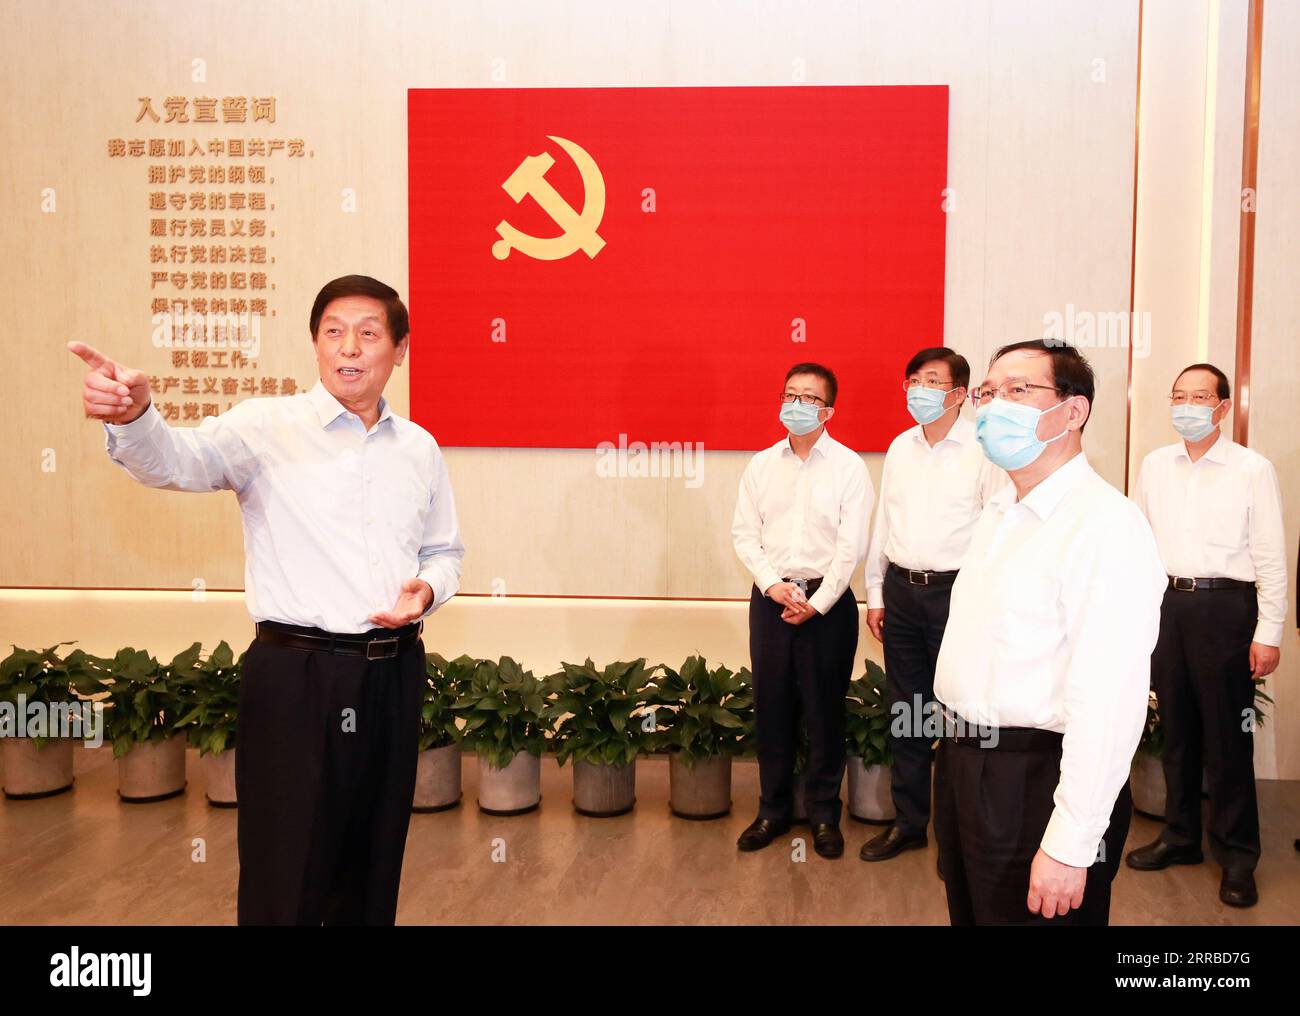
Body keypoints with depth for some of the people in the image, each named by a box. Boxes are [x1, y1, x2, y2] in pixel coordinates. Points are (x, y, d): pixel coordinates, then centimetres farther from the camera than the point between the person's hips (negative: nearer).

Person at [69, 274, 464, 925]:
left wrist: (428, 589, -2)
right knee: (286, 879, 1)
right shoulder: (267, 427, -4)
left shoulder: (419, 448, 11)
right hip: (295, 676, -4)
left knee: (374, 872, 17)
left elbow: (444, 551, 20)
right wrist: (132, 416, -44)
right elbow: (179, 458, -23)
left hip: (394, 674, 5)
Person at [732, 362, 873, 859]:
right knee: (771, 707, 8)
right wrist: (774, 585, -8)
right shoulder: (761, 465, 7)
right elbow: (744, 534, 5)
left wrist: (818, 602, -12)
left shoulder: (848, 466, -3)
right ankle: (773, 808, 22)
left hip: (827, 602, -3)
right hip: (770, 599, 3)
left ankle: (824, 812, 19)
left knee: (825, 710, 4)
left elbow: (852, 544, -8)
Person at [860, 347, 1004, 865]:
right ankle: (908, 821, 25)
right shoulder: (900, 448, 11)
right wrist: (876, 594, 14)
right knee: (905, 710, 13)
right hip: (902, 589, 6)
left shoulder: (982, 451, -7)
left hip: (955, 590, -6)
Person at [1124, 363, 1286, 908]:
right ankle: (1180, 835, 28)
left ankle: (1237, 854, 16)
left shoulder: (1253, 469, -5)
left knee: (1227, 735, 2)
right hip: (1166, 603, 4)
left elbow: (1271, 557, -4)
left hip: (1225, 605, -4)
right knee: (1176, 728, 14)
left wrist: (1269, 633, -8)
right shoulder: (1154, 466, 7)